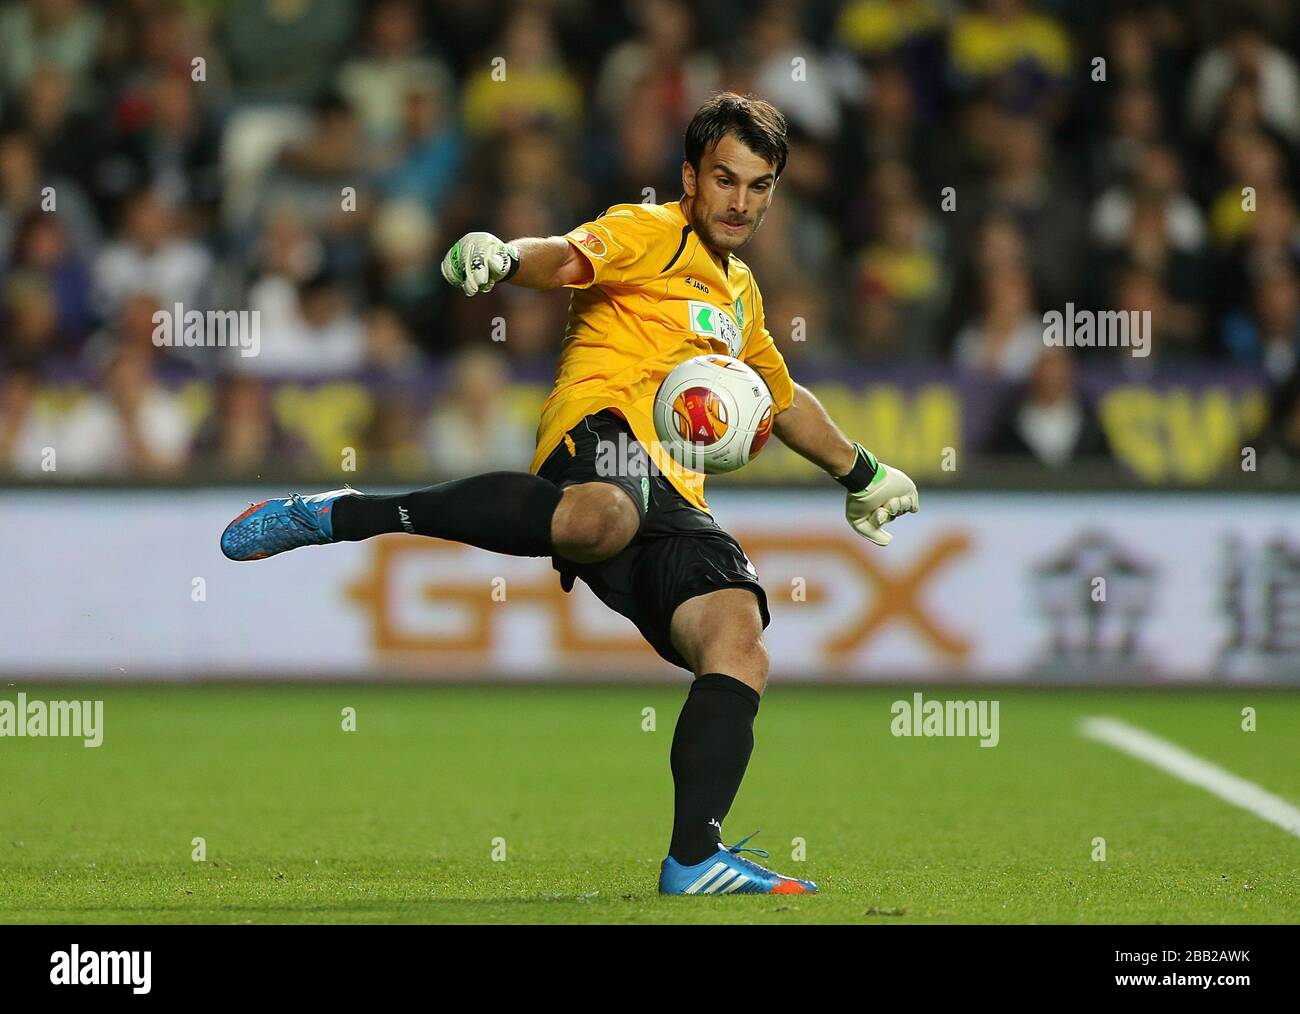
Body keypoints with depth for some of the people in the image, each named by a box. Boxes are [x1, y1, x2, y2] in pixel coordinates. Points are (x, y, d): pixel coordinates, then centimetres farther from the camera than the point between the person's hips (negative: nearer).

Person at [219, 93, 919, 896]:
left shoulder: (741, 293, 33)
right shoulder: (649, 234, 8)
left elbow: (784, 398, 51)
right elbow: (569, 258, -15)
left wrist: (860, 471, 61)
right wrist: (505, 257, -38)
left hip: (676, 500, 7)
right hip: (603, 431, -7)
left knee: (741, 650, -18)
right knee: (600, 517, -44)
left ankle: (695, 859, -23)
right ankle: (336, 516, -32)